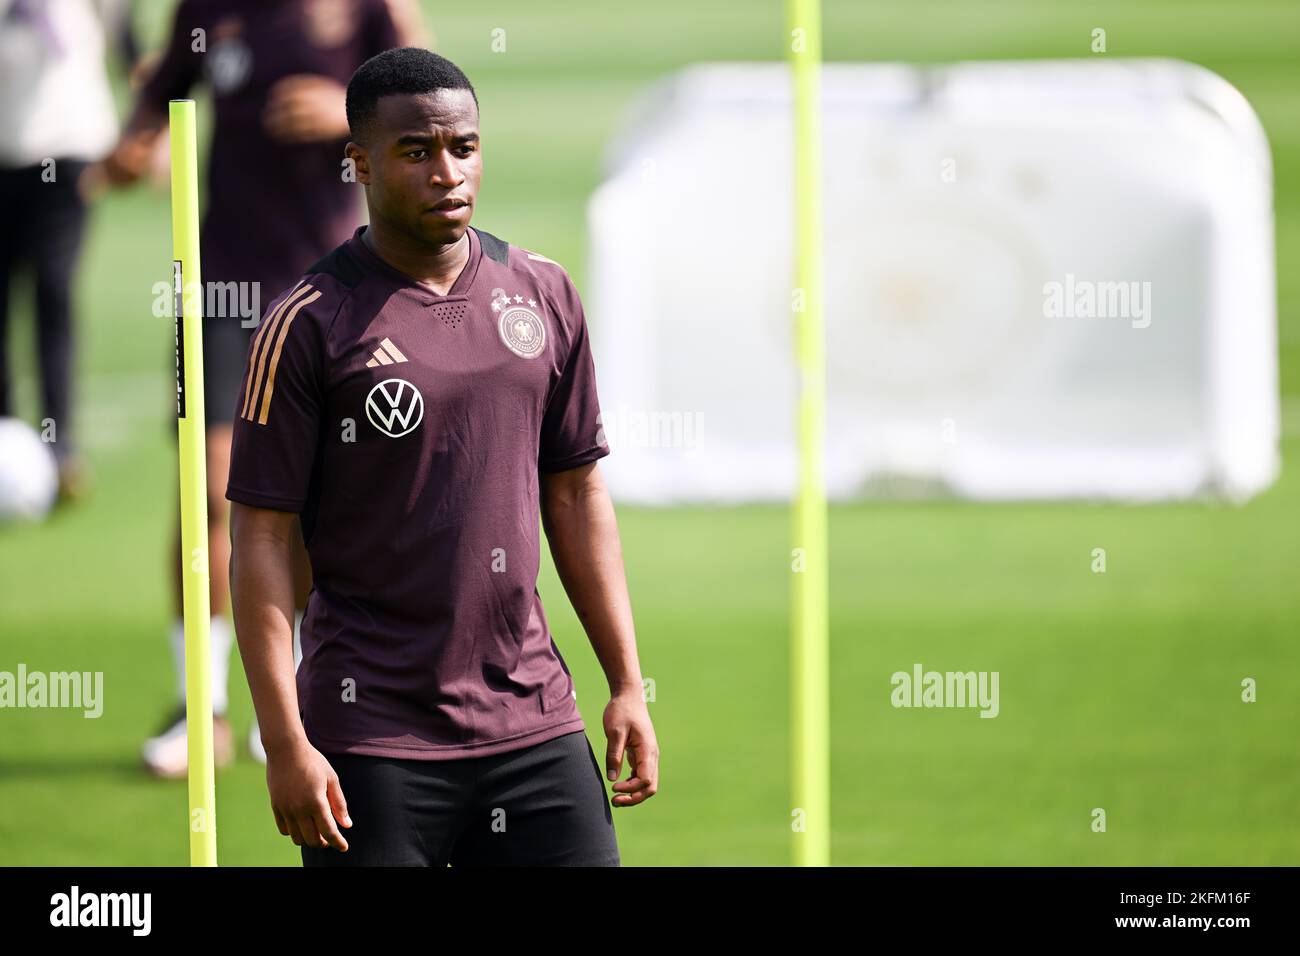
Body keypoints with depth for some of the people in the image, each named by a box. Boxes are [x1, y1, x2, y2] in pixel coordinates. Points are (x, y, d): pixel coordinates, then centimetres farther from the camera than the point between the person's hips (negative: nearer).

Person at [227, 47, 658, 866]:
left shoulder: (545, 296, 9)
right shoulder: (309, 325, -6)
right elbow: (260, 538, -6)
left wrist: (628, 684, 11)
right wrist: (286, 744, -12)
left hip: (534, 724, 4)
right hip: (372, 739, -4)